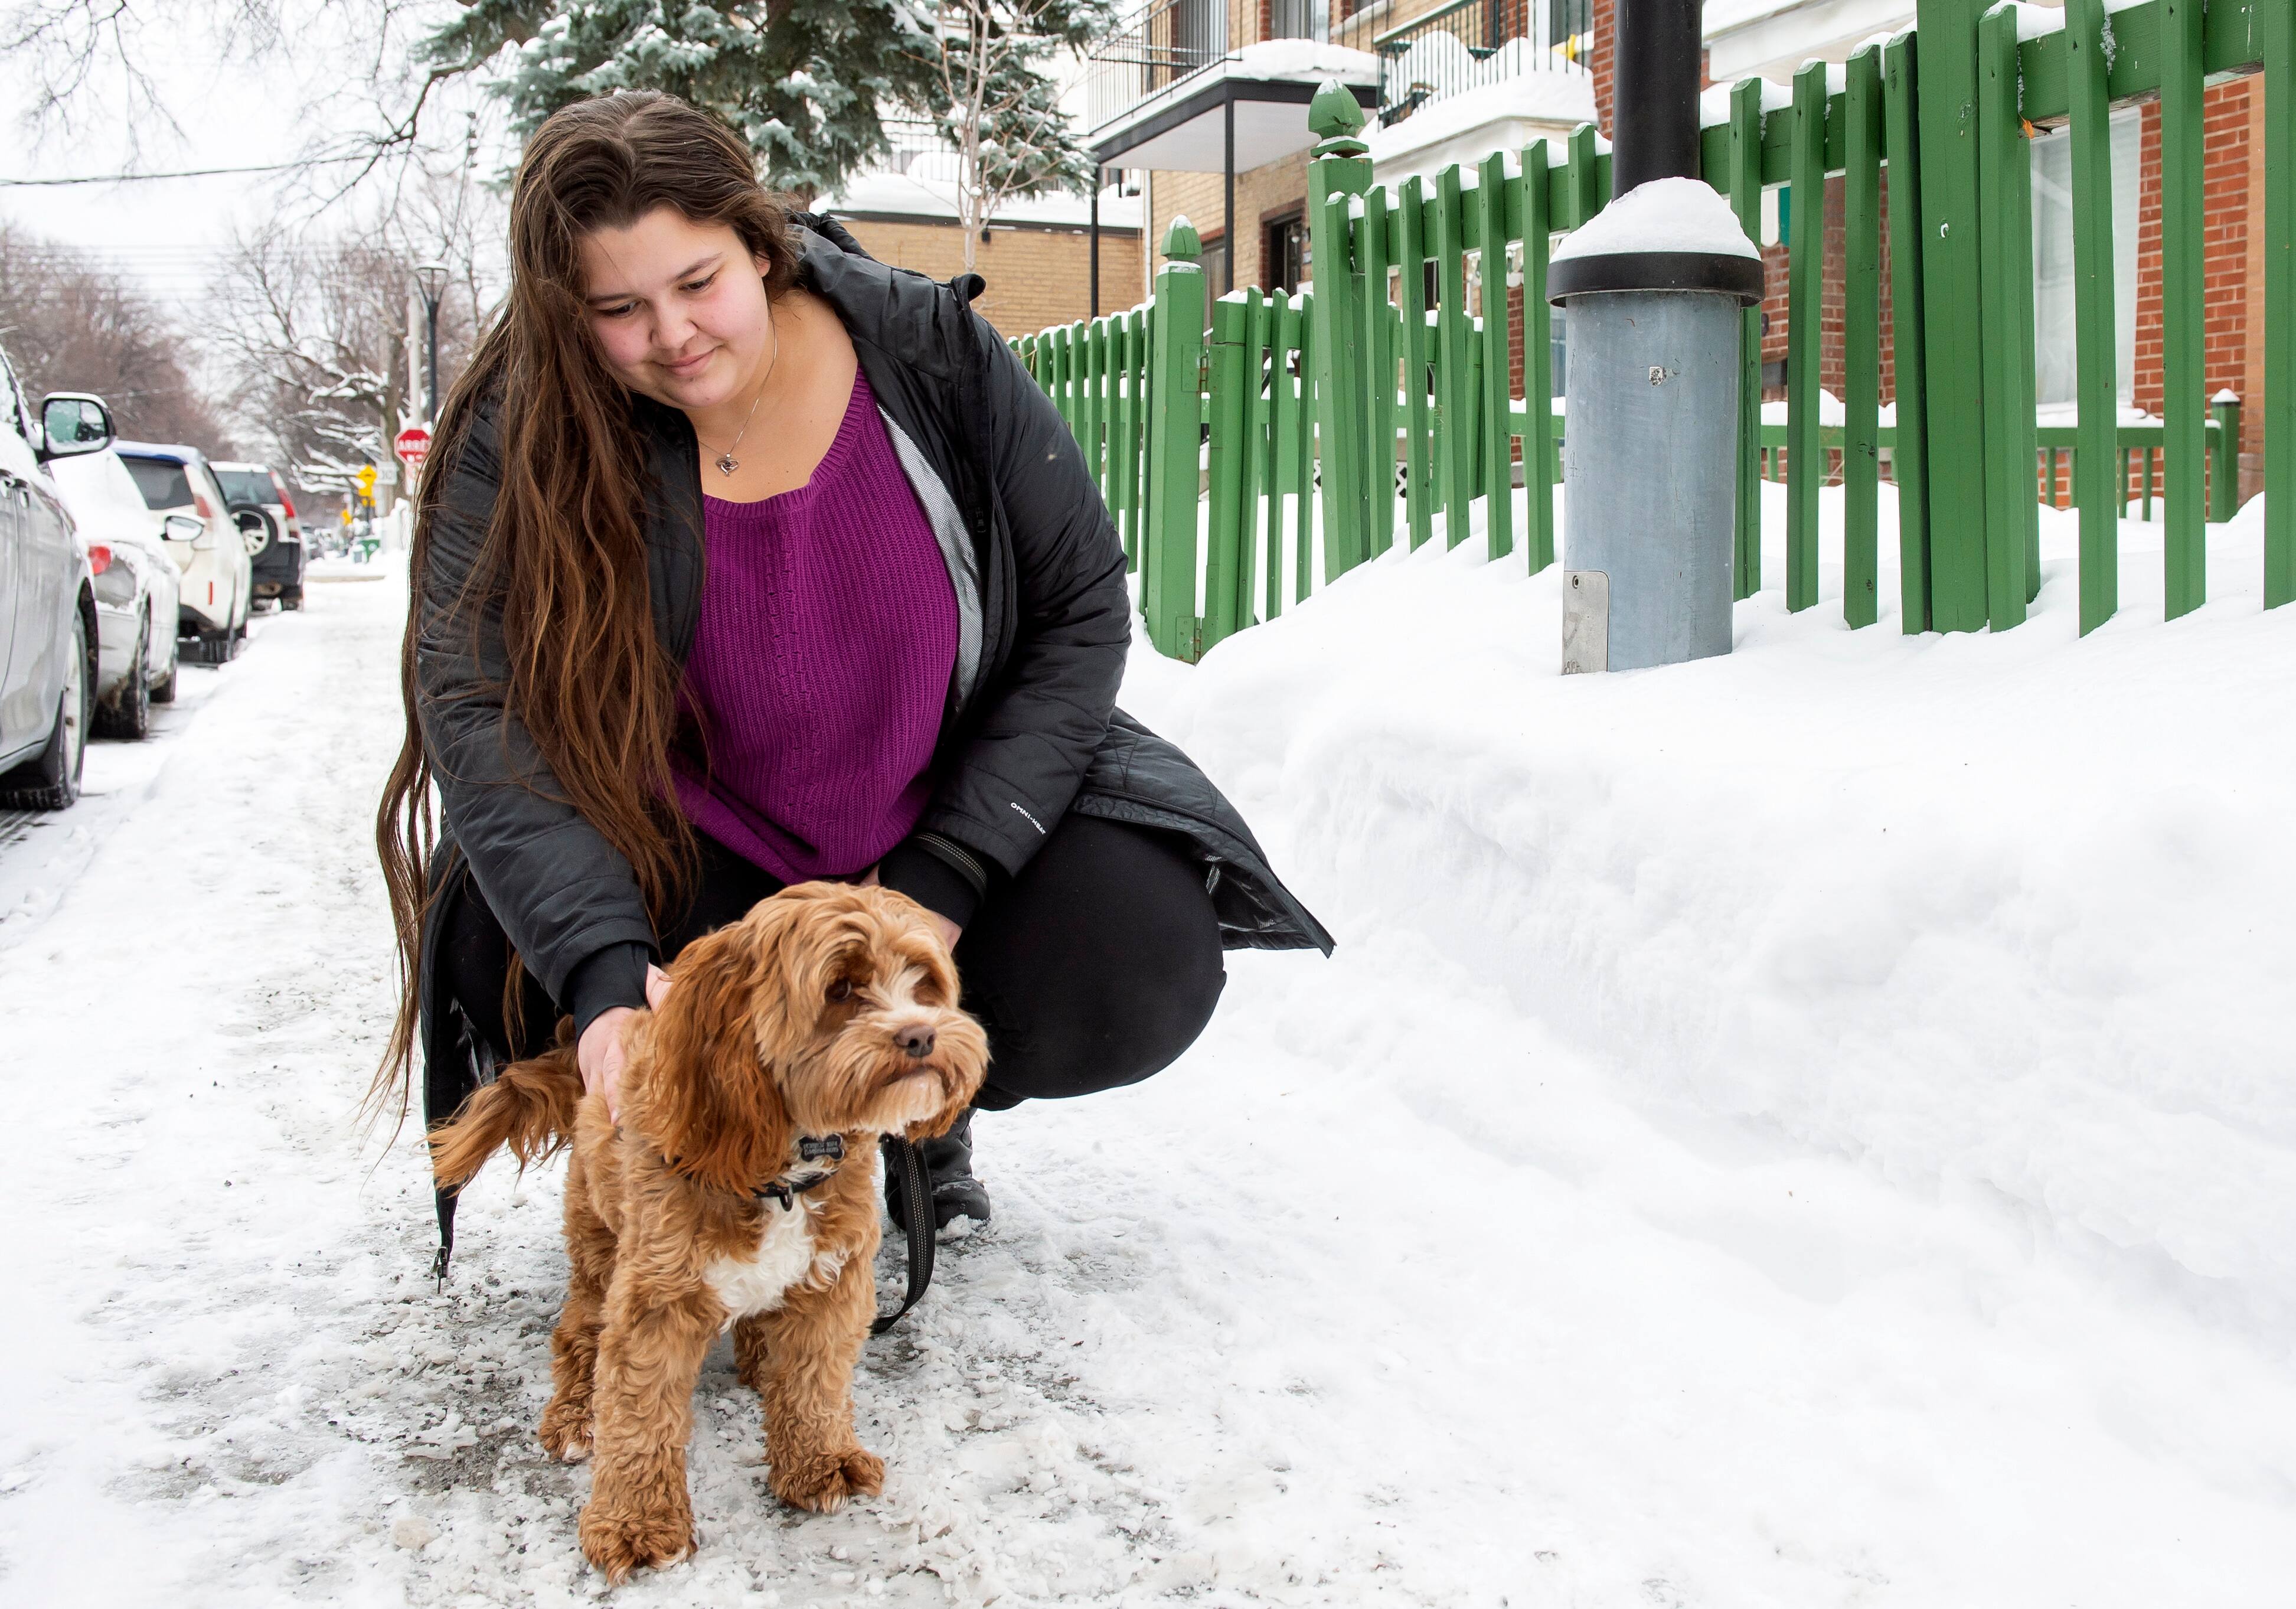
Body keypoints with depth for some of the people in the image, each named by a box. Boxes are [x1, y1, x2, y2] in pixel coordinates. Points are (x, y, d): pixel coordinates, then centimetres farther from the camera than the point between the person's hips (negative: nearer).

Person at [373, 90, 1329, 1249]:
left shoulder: (933, 352, -15)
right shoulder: (521, 438, -16)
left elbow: (1081, 610, -11)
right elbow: (484, 707, -25)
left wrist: (945, 880, -19)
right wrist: (604, 970, -41)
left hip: (953, 815, 1)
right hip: (693, 855, 0)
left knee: (1142, 968, -23)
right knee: (514, 963, -28)